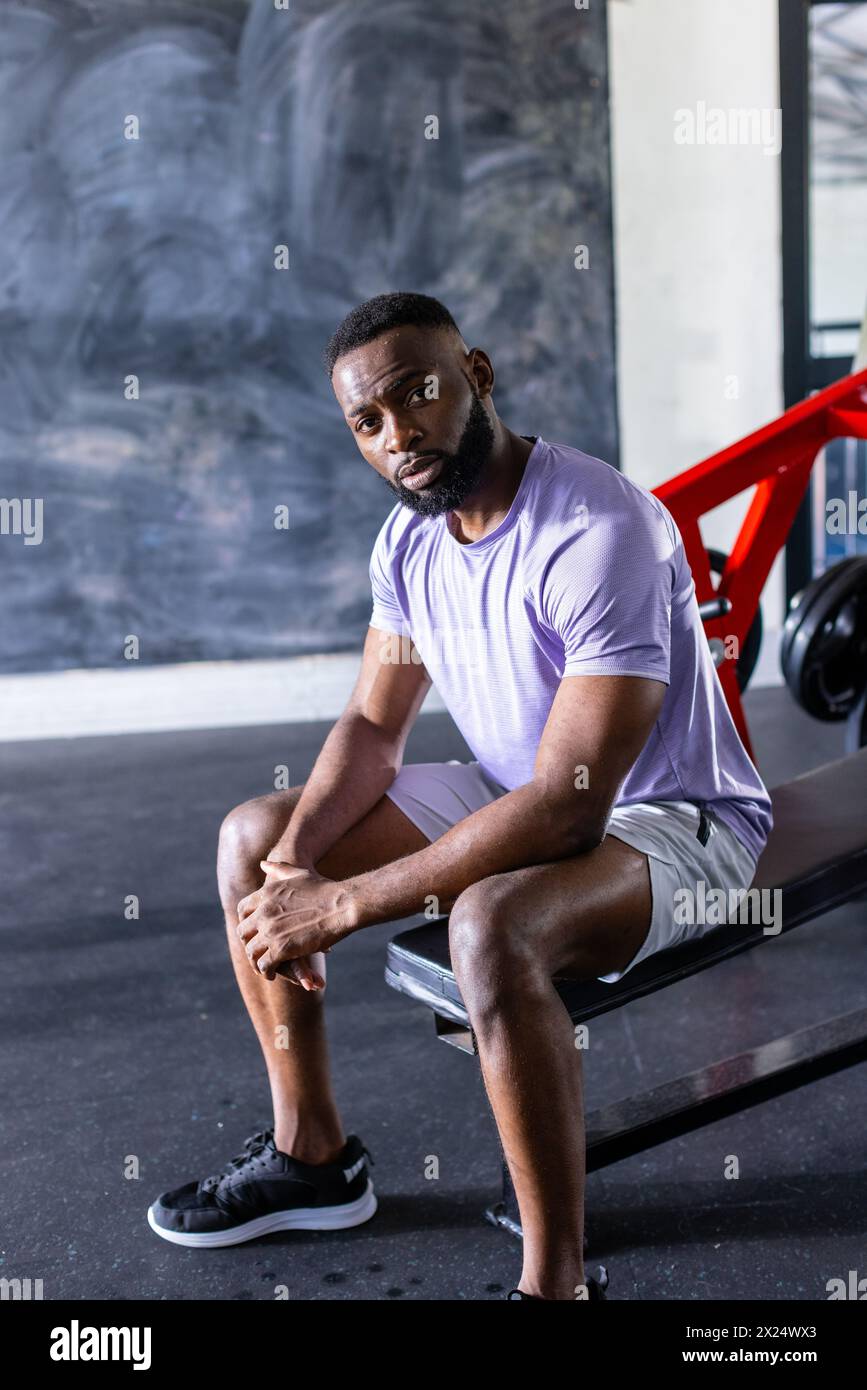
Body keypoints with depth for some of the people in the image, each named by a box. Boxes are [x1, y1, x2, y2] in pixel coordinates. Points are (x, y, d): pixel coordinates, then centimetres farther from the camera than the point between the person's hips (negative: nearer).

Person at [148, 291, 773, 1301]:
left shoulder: (597, 532, -30)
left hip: (669, 819, -8)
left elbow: (567, 808, -33)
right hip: (511, 791, 9)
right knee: (251, 837, 4)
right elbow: (373, 726, 6)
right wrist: (294, 861, -14)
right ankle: (311, 1156, 16)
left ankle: (558, 1281, -21)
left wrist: (345, 902, -31)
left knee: (490, 925, -40)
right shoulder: (410, 537, -3)